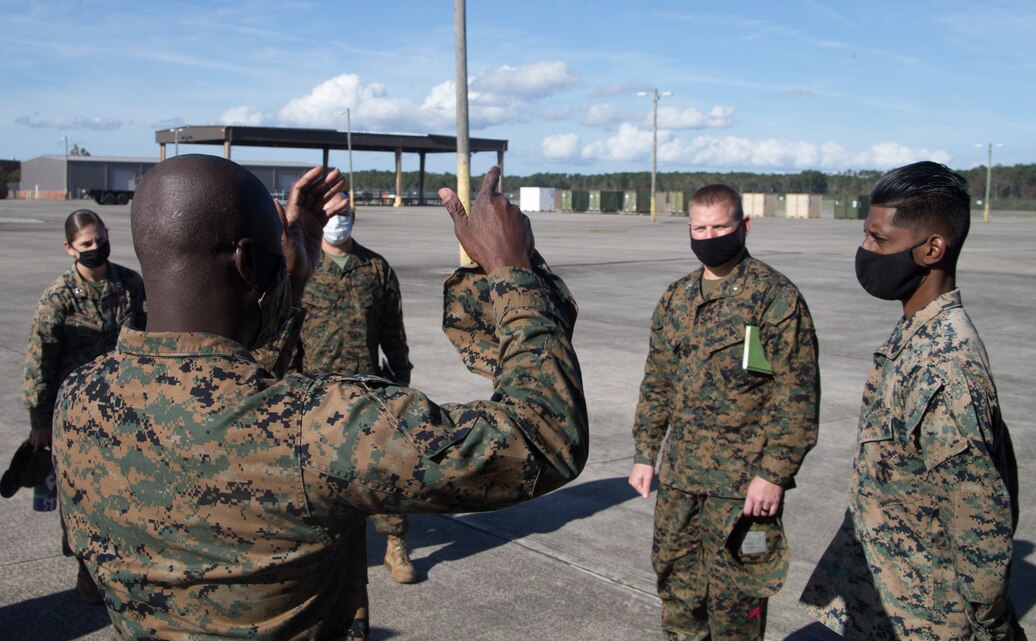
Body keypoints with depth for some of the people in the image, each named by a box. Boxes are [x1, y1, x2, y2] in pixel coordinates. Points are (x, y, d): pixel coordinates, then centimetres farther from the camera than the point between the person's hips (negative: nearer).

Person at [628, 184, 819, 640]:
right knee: (677, 588, 16)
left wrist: (774, 473, -16)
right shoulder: (676, 299, 9)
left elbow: (797, 395, -12)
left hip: (743, 484, -6)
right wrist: (645, 453, 12)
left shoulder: (776, 297, -10)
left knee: (734, 601, 6)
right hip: (678, 480, 6)